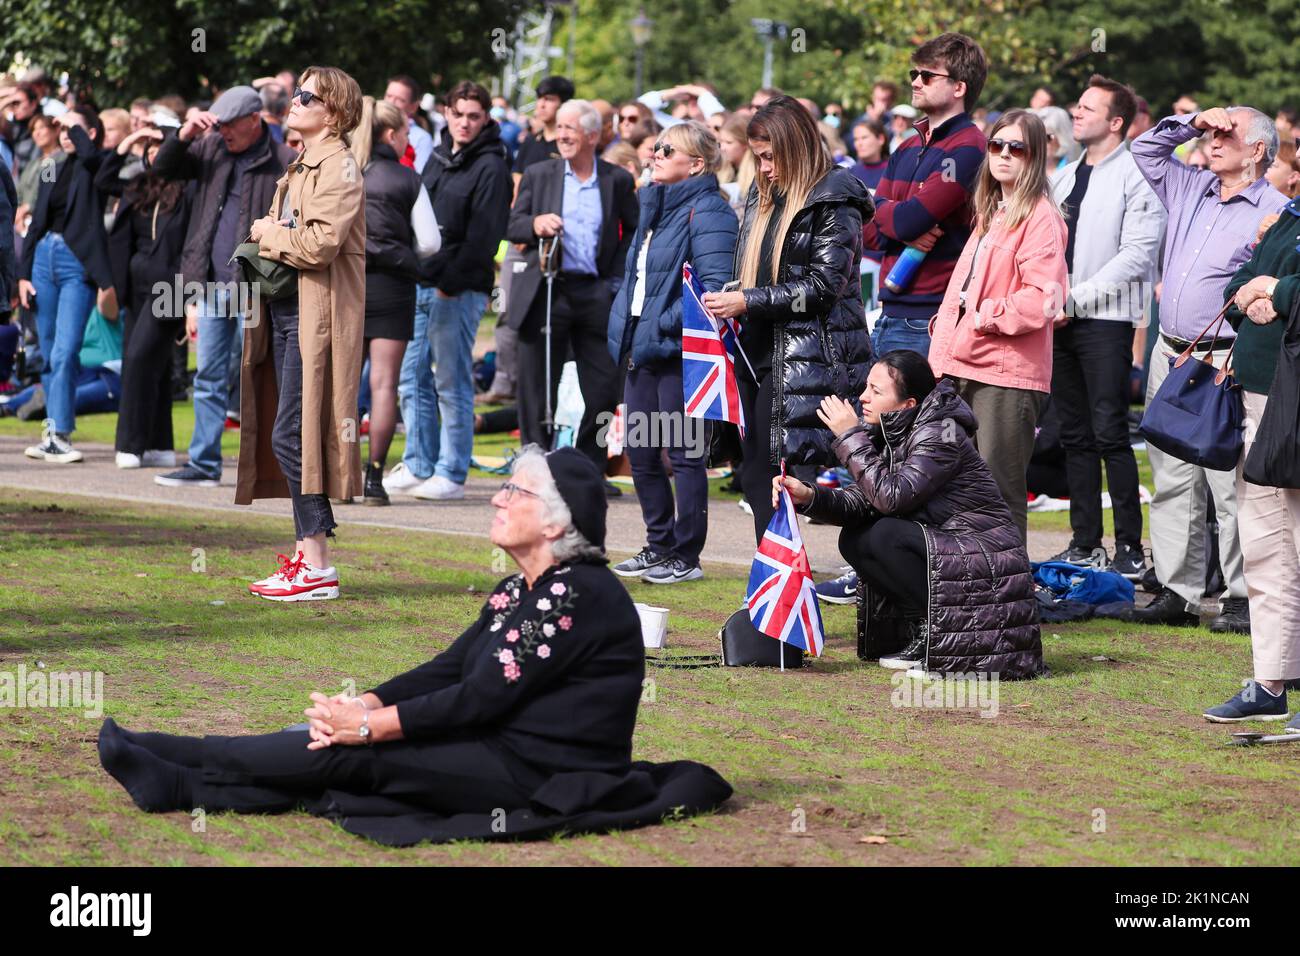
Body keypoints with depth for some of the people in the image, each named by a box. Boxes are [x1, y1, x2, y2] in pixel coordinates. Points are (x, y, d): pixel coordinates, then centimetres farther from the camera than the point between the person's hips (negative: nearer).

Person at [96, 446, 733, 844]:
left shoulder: (580, 594, -18)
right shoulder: (517, 591, 13)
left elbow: (488, 695, -20)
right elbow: (448, 669, 9)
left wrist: (373, 725, -18)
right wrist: (363, 705, -6)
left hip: (539, 773, -9)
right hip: (502, 749, 9)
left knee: (355, 758, -13)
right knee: (346, 743, -2)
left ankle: (177, 772, -8)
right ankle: (180, 784, -8)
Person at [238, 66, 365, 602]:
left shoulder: (339, 170, -11)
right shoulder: (300, 168, 20)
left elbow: (320, 242, -23)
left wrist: (270, 234, -7)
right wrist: (267, 236, 3)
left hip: (315, 315, -10)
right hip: (285, 308, 10)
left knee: (291, 435, -12)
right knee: (290, 436, 10)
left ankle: (318, 569, -10)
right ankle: (304, 555, 15)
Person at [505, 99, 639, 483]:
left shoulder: (617, 180, 7)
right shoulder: (539, 174, 7)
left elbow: (635, 231, 14)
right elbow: (512, 226, 5)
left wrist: (618, 276, 2)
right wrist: (535, 224, -17)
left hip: (596, 294, 0)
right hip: (545, 292, 0)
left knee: (603, 390, 0)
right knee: (537, 390, 2)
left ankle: (590, 471, 13)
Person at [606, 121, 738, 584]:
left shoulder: (706, 211, -12)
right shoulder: (653, 206, 17)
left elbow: (714, 284, -21)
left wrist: (666, 325, -21)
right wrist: (623, 329, 13)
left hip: (676, 350, -10)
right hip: (641, 349, 10)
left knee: (683, 454, -2)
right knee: (640, 451, 14)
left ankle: (686, 556, 6)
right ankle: (660, 546, 26)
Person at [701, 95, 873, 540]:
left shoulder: (833, 201, -7)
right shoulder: (763, 197, 18)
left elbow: (824, 286, -14)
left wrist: (748, 302, -16)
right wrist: (724, 301, 6)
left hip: (809, 363, -8)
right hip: (759, 354, 8)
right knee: (756, 478, 5)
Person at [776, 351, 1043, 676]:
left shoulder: (940, 433, -19)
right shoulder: (891, 435, 7)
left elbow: (890, 496, -28)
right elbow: (859, 502, 1)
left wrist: (850, 436, -21)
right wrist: (809, 496, -17)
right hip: (942, 547, 9)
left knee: (884, 536, -24)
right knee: (854, 538, 0)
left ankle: (933, 636, -11)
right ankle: (922, 626, 4)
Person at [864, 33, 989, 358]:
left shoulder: (966, 148, -9)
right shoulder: (907, 149, 18)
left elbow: (909, 219, -18)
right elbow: (869, 230, 12)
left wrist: (880, 209, 5)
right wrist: (905, 231, -10)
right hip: (891, 314, 8)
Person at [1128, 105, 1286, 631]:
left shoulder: (1275, 213, -7)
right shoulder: (1190, 189, 14)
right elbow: (1145, 149, 25)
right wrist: (1191, 121, 9)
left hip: (1225, 364, -7)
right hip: (1170, 355, 7)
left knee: (1231, 485, -7)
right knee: (1174, 481, 8)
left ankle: (1244, 598, -2)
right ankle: (1178, 592, 14)